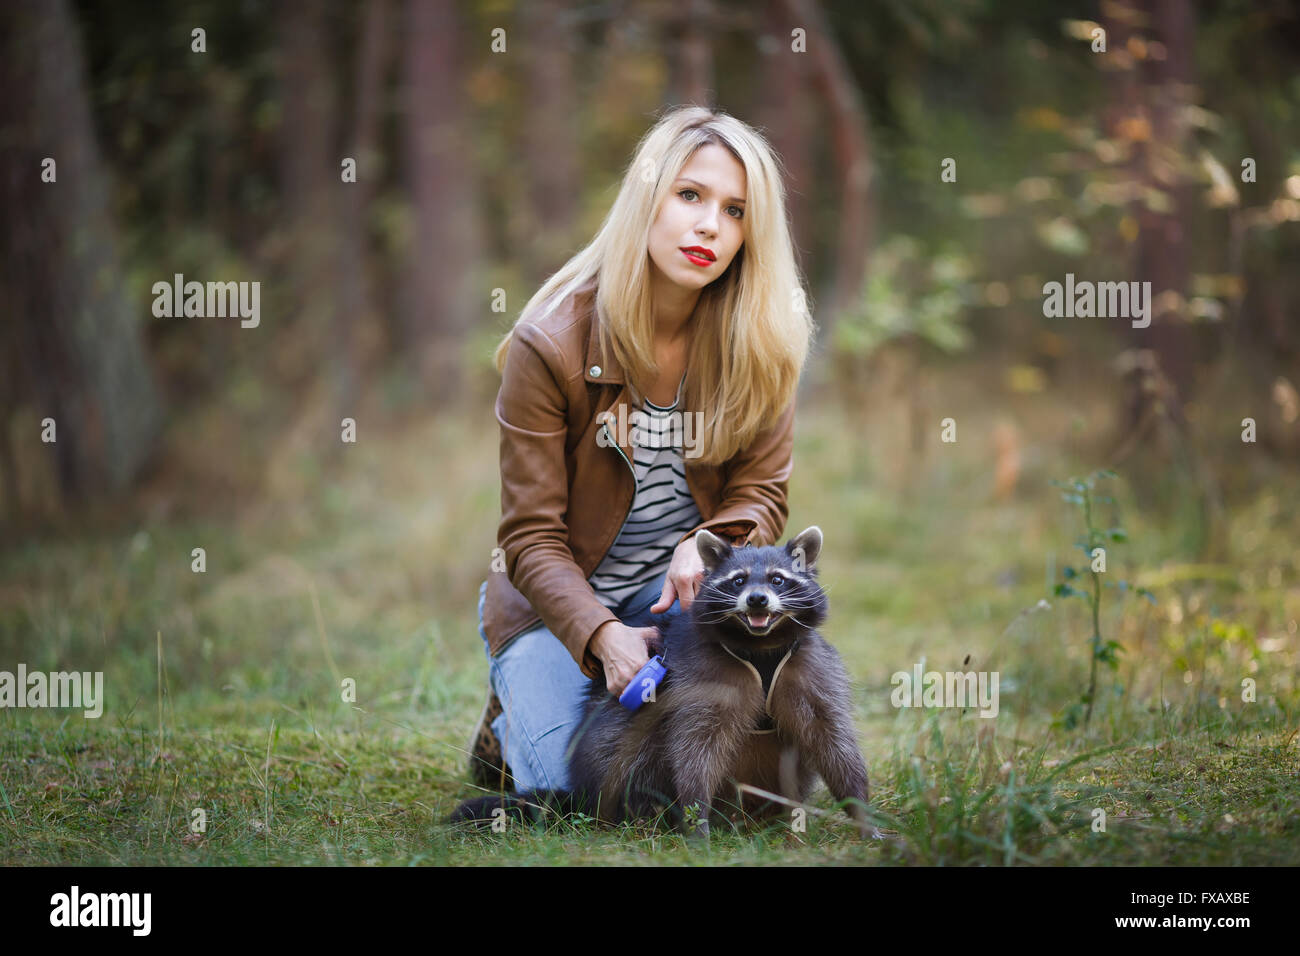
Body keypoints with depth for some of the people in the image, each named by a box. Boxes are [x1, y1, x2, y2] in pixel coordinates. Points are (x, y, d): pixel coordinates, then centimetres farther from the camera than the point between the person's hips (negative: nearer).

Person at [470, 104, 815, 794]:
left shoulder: (760, 337, -7)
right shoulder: (550, 344, -17)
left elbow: (760, 491, -4)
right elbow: (531, 535, -16)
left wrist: (706, 546, -29)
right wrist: (601, 634, -34)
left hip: (678, 582, 2)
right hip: (558, 600, -2)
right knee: (576, 785, -23)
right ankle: (510, 720, 13)